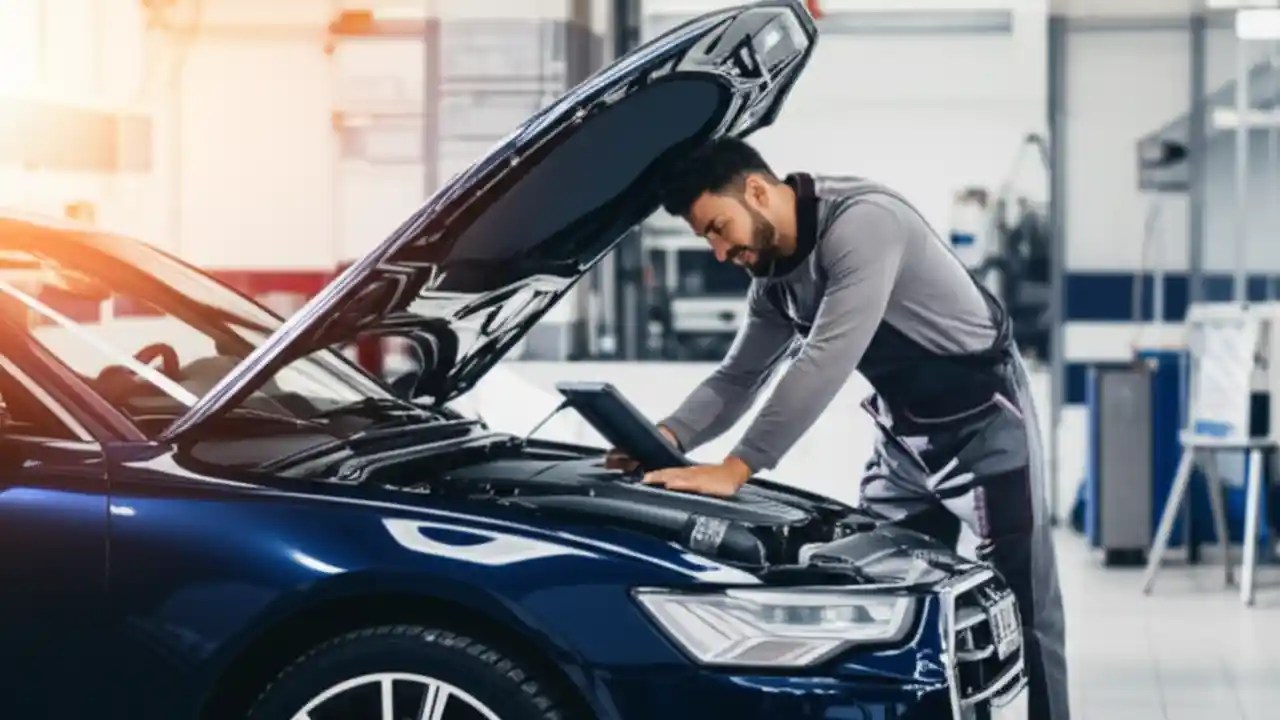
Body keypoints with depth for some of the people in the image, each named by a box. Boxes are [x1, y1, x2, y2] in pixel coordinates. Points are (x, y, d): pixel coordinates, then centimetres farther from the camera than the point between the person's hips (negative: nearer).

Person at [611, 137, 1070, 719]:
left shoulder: (863, 221, -27)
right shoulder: (775, 275, 2)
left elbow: (826, 362, -34)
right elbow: (738, 376, 9)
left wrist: (735, 469, -36)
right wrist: (669, 436, -11)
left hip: (985, 421, -9)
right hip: (906, 432, 9)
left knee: (1020, 611, -5)